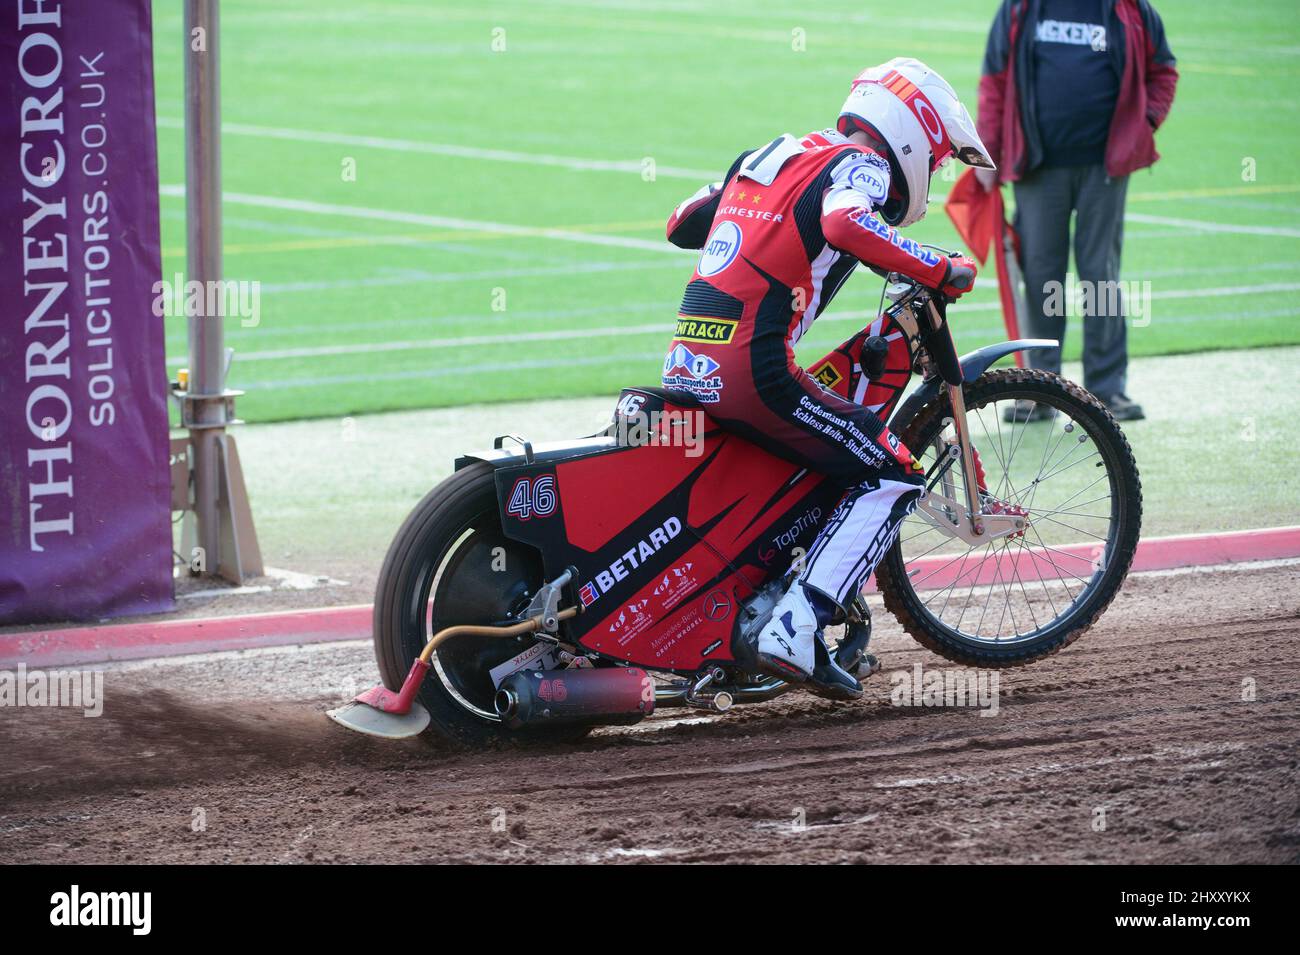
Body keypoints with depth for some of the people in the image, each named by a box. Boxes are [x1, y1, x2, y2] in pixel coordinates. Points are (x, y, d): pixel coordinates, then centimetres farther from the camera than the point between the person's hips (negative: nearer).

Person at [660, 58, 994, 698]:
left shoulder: (769, 156, 22)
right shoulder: (861, 164, -1)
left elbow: (681, 225, 29)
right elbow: (846, 226, -24)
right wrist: (942, 271, -15)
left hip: (685, 367, 9)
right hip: (752, 368, -9)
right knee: (892, 477, -1)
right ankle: (794, 633, -12)